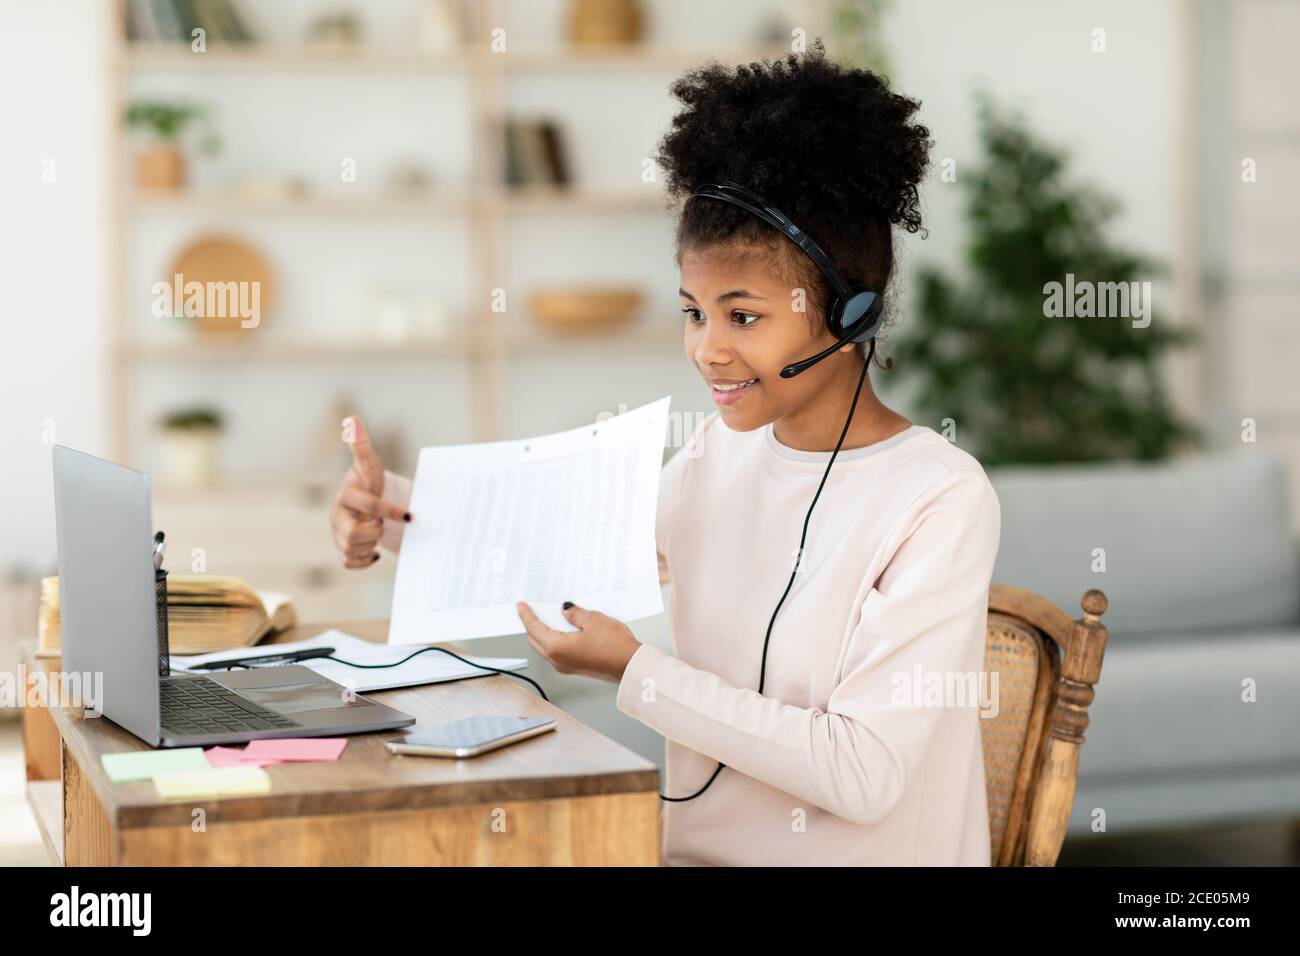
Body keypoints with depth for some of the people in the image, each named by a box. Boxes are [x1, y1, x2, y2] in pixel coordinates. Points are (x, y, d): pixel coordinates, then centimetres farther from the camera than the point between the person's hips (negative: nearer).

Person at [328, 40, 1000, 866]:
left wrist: (631, 670, -18)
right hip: (702, 846, 5)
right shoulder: (725, 450, 3)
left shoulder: (942, 501, -16)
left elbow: (863, 774, -20)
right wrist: (395, 515, -1)